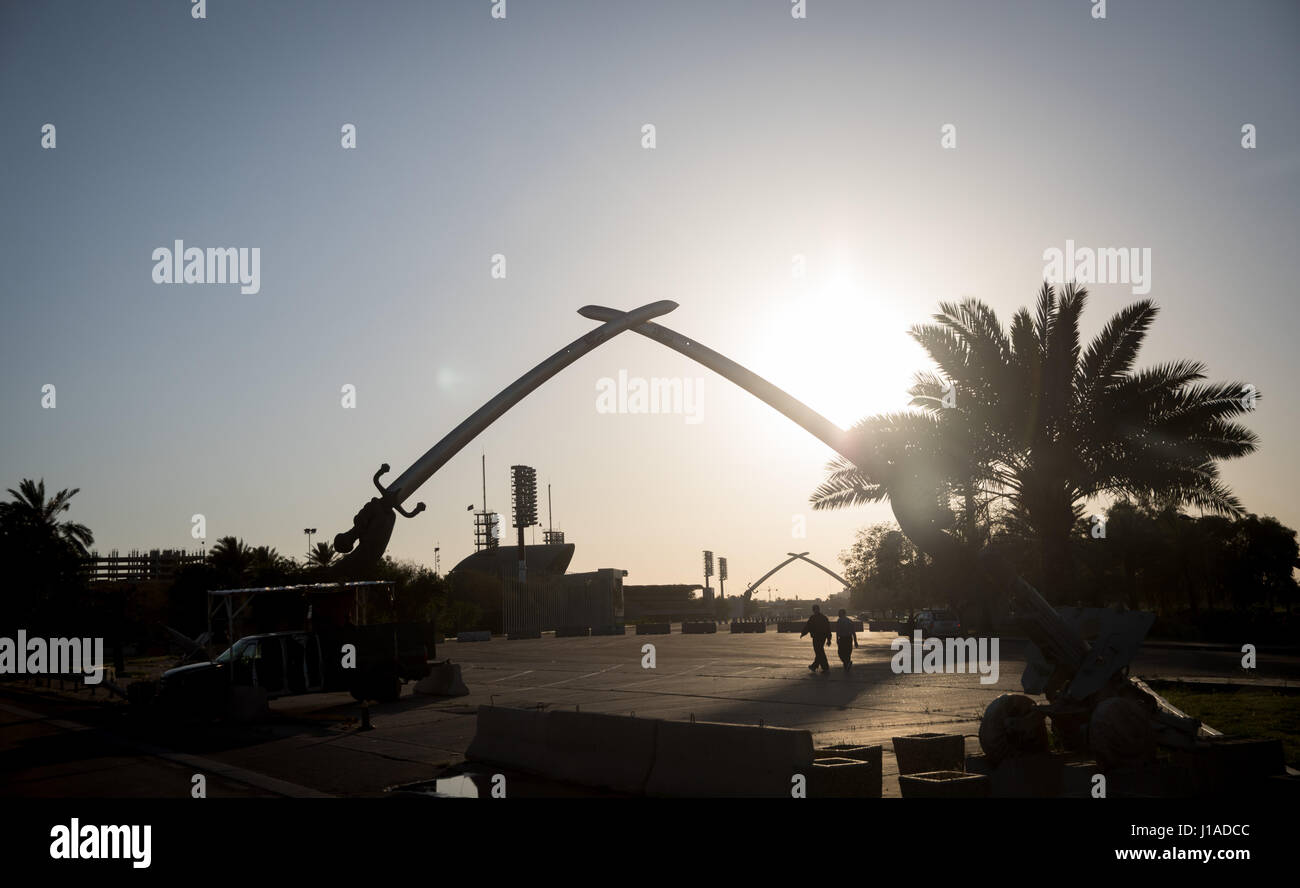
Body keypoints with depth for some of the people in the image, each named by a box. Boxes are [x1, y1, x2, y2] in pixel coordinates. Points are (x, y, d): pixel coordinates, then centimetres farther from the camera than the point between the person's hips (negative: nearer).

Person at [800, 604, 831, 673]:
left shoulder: (812, 618, -13)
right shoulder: (824, 617, 7)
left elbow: (807, 627, -7)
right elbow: (828, 628, 10)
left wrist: (802, 634, 10)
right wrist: (828, 639, 15)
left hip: (816, 637, -7)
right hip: (823, 637, 7)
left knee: (819, 653, -2)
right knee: (820, 652, 18)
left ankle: (826, 668, -6)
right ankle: (814, 666, 32)